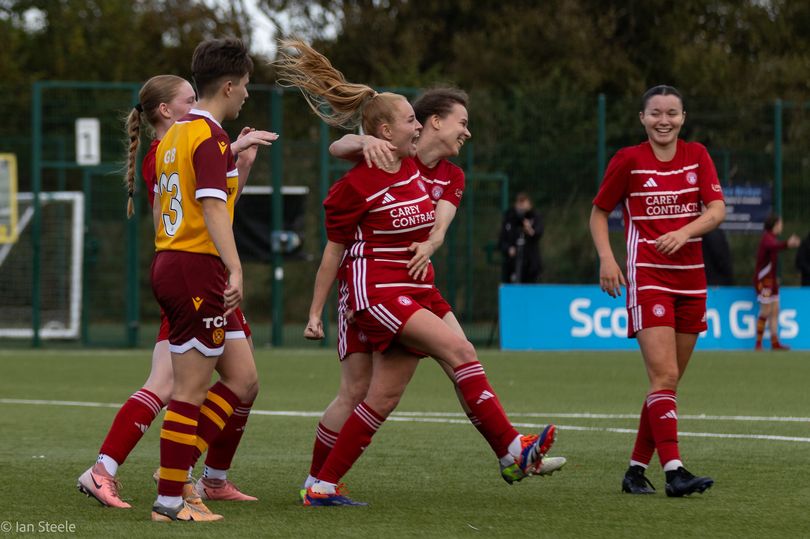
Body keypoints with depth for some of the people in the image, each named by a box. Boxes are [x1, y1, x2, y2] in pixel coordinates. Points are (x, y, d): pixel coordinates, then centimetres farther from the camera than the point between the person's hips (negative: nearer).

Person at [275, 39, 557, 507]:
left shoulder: (414, 167, 8)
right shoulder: (357, 185, -10)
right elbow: (333, 252, -4)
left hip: (416, 290, 8)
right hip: (377, 290, -8)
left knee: (385, 397, 5)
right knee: (460, 350, -22)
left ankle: (323, 486, 12)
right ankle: (513, 448, -25)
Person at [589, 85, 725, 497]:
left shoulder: (697, 156, 7)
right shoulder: (628, 160, -2)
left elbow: (717, 209, -2)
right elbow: (599, 212, 7)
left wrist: (685, 232, -20)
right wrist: (606, 258, -8)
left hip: (690, 276, 5)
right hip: (647, 276, -5)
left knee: (669, 380, 8)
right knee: (664, 374, -18)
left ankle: (637, 469, 16)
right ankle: (673, 470, -24)